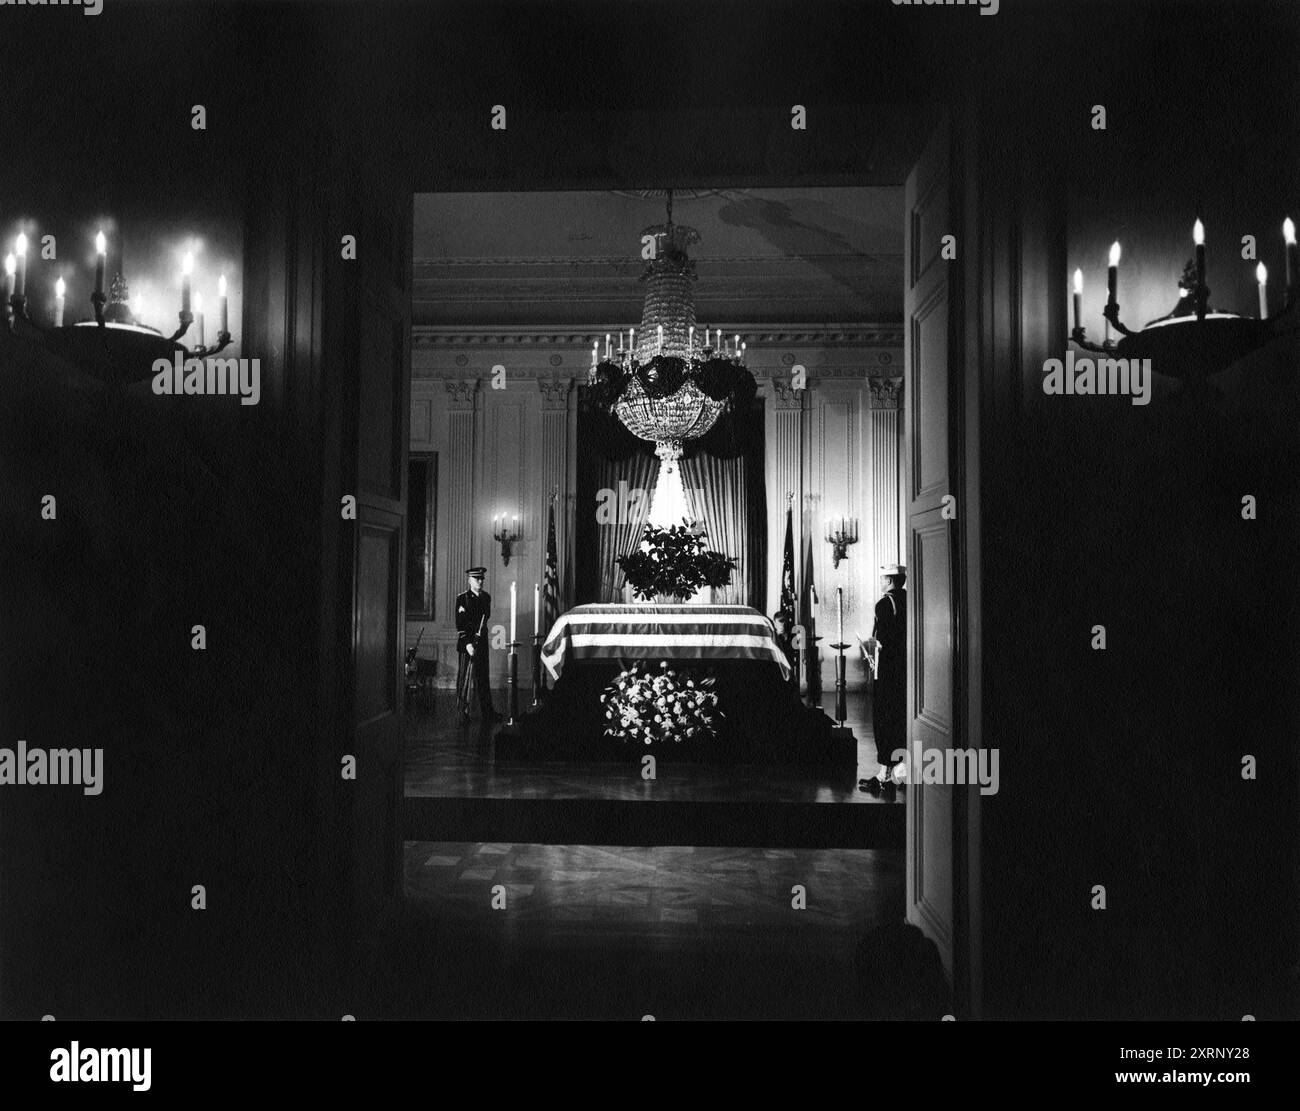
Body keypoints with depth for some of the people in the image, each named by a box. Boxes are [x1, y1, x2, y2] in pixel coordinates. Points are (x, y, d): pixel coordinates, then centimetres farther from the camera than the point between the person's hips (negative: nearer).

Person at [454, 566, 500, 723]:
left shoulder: (486, 597, 11)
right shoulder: (462, 598, -7)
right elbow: (460, 625, -11)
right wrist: (468, 643, -18)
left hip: (482, 642, 5)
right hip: (467, 642, -5)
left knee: (483, 678, 8)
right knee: (464, 677, 0)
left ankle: (487, 711, 11)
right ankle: (463, 712, 7)